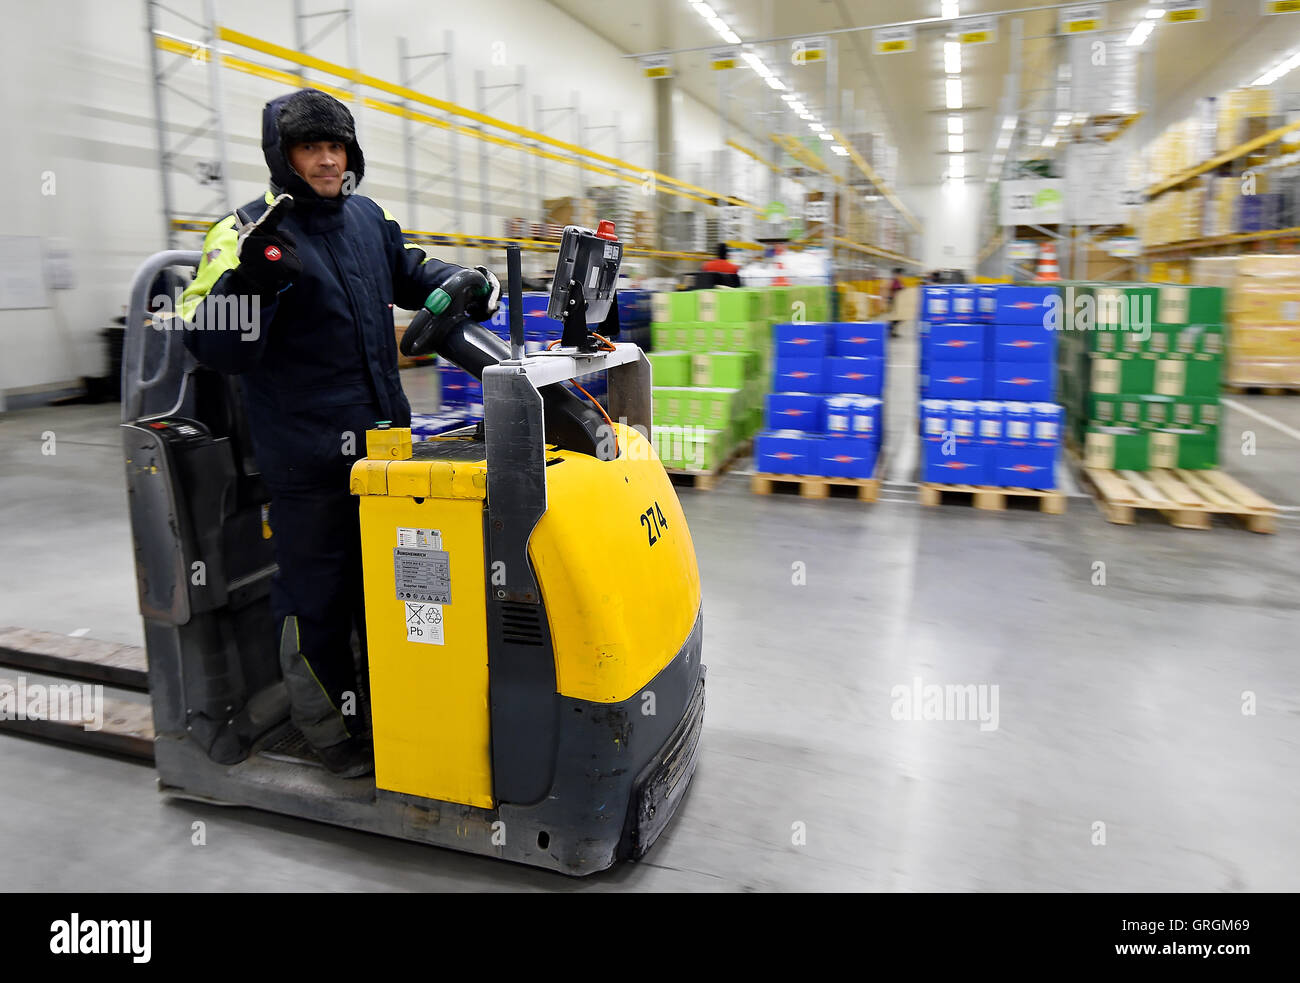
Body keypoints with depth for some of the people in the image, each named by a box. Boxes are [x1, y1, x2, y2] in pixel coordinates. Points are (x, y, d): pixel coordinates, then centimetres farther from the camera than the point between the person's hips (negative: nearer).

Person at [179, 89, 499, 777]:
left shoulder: (368, 220, 9)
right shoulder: (246, 234, -9)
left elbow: (410, 273, 27)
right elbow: (213, 347, -16)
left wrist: (468, 286, 10)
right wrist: (251, 276, -31)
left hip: (383, 439, 7)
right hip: (306, 458, -6)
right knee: (316, 591, 5)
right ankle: (332, 728, 24)